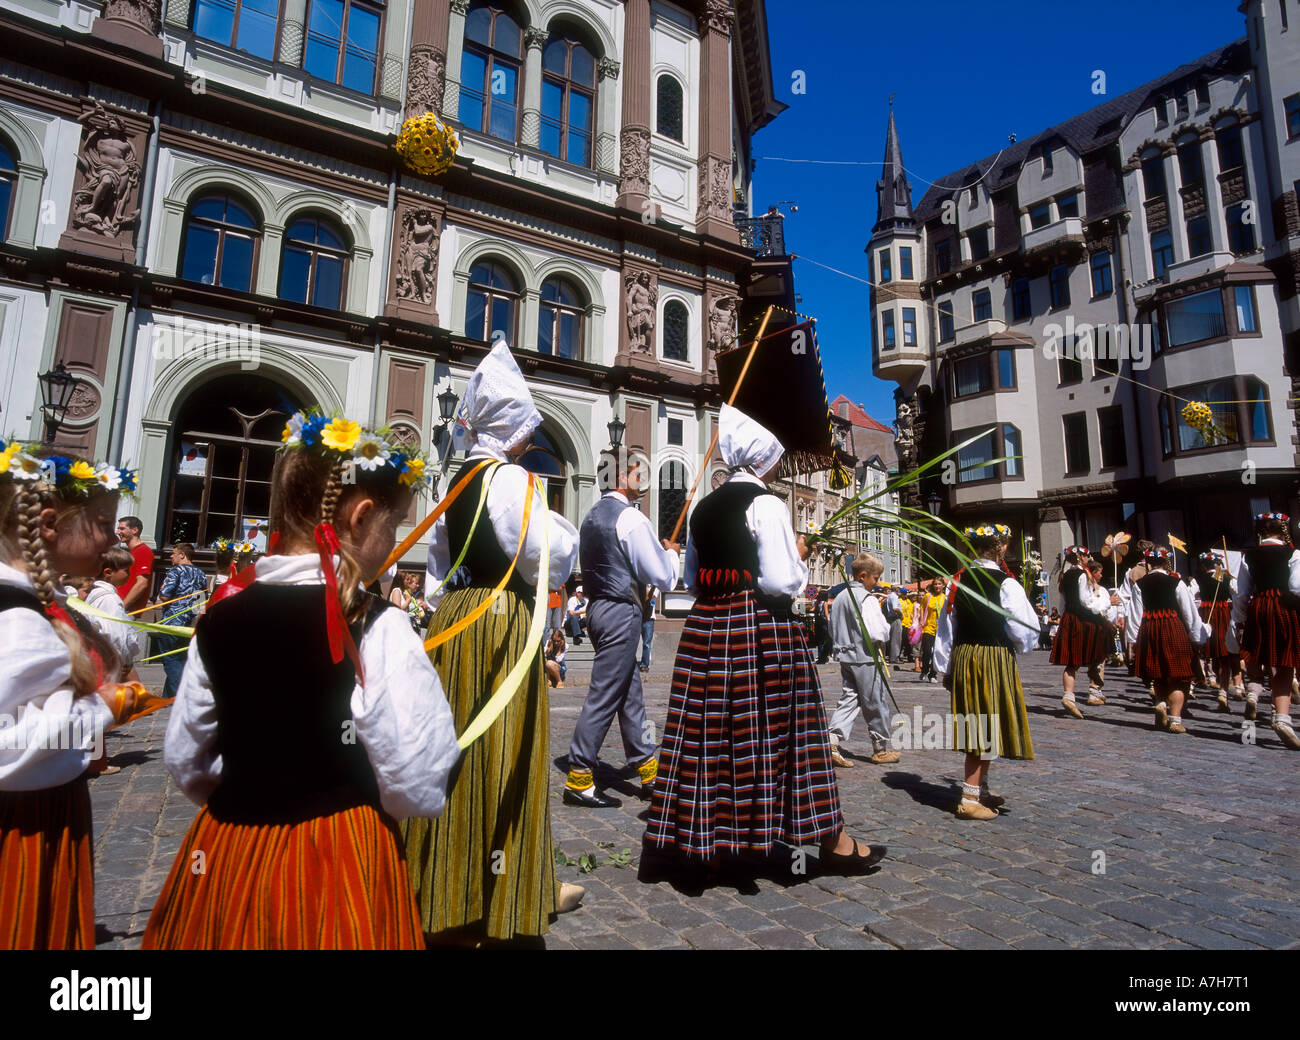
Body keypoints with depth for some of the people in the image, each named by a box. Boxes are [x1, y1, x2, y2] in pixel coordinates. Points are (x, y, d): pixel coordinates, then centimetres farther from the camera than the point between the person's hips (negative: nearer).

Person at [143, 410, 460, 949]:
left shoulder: (220, 619, -3)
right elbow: (416, 787, -18)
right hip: (340, 861, -4)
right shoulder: (378, 629, -20)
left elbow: (185, 761, 7)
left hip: (224, 851, 5)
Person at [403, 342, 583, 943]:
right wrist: (564, 527, 2)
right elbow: (550, 558, -16)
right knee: (502, 757, 3)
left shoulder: (457, 481, 11)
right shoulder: (512, 479, -14)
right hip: (502, 623, -8)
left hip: (454, 620, 8)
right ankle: (504, 897, 19)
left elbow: (439, 562, 16)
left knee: (460, 753, 16)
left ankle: (444, 892, 31)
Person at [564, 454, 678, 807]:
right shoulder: (631, 517, -13)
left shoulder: (593, 516, 14)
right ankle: (579, 778, 6)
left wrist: (659, 551, 22)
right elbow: (662, 576, -12)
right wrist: (671, 552, 8)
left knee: (630, 693, 15)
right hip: (621, 611, -10)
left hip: (598, 605, 10)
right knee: (604, 696, -2)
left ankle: (647, 769, 24)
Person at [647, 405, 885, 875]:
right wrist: (799, 556, 3)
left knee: (708, 728, 11)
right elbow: (781, 582, -15)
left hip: (705, 627, 6)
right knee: (777, 728, 3)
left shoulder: (703, 507, 12)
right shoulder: (766, 503, -9)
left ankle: (696, 836, 22)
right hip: (761, 628, -6)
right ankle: (833, 841, 20)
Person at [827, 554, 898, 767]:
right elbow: (877, 633, -22)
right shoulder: (867, 599, -15)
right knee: (876, 704, 7)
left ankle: (832, 743, -4)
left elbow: (833, 631, 17)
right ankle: (881, 749, 19)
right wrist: (890, 629, -3)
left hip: (845, 657, 7)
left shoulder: (840, 598, 11)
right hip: (865, 658, -7)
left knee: (848, 700, 8)